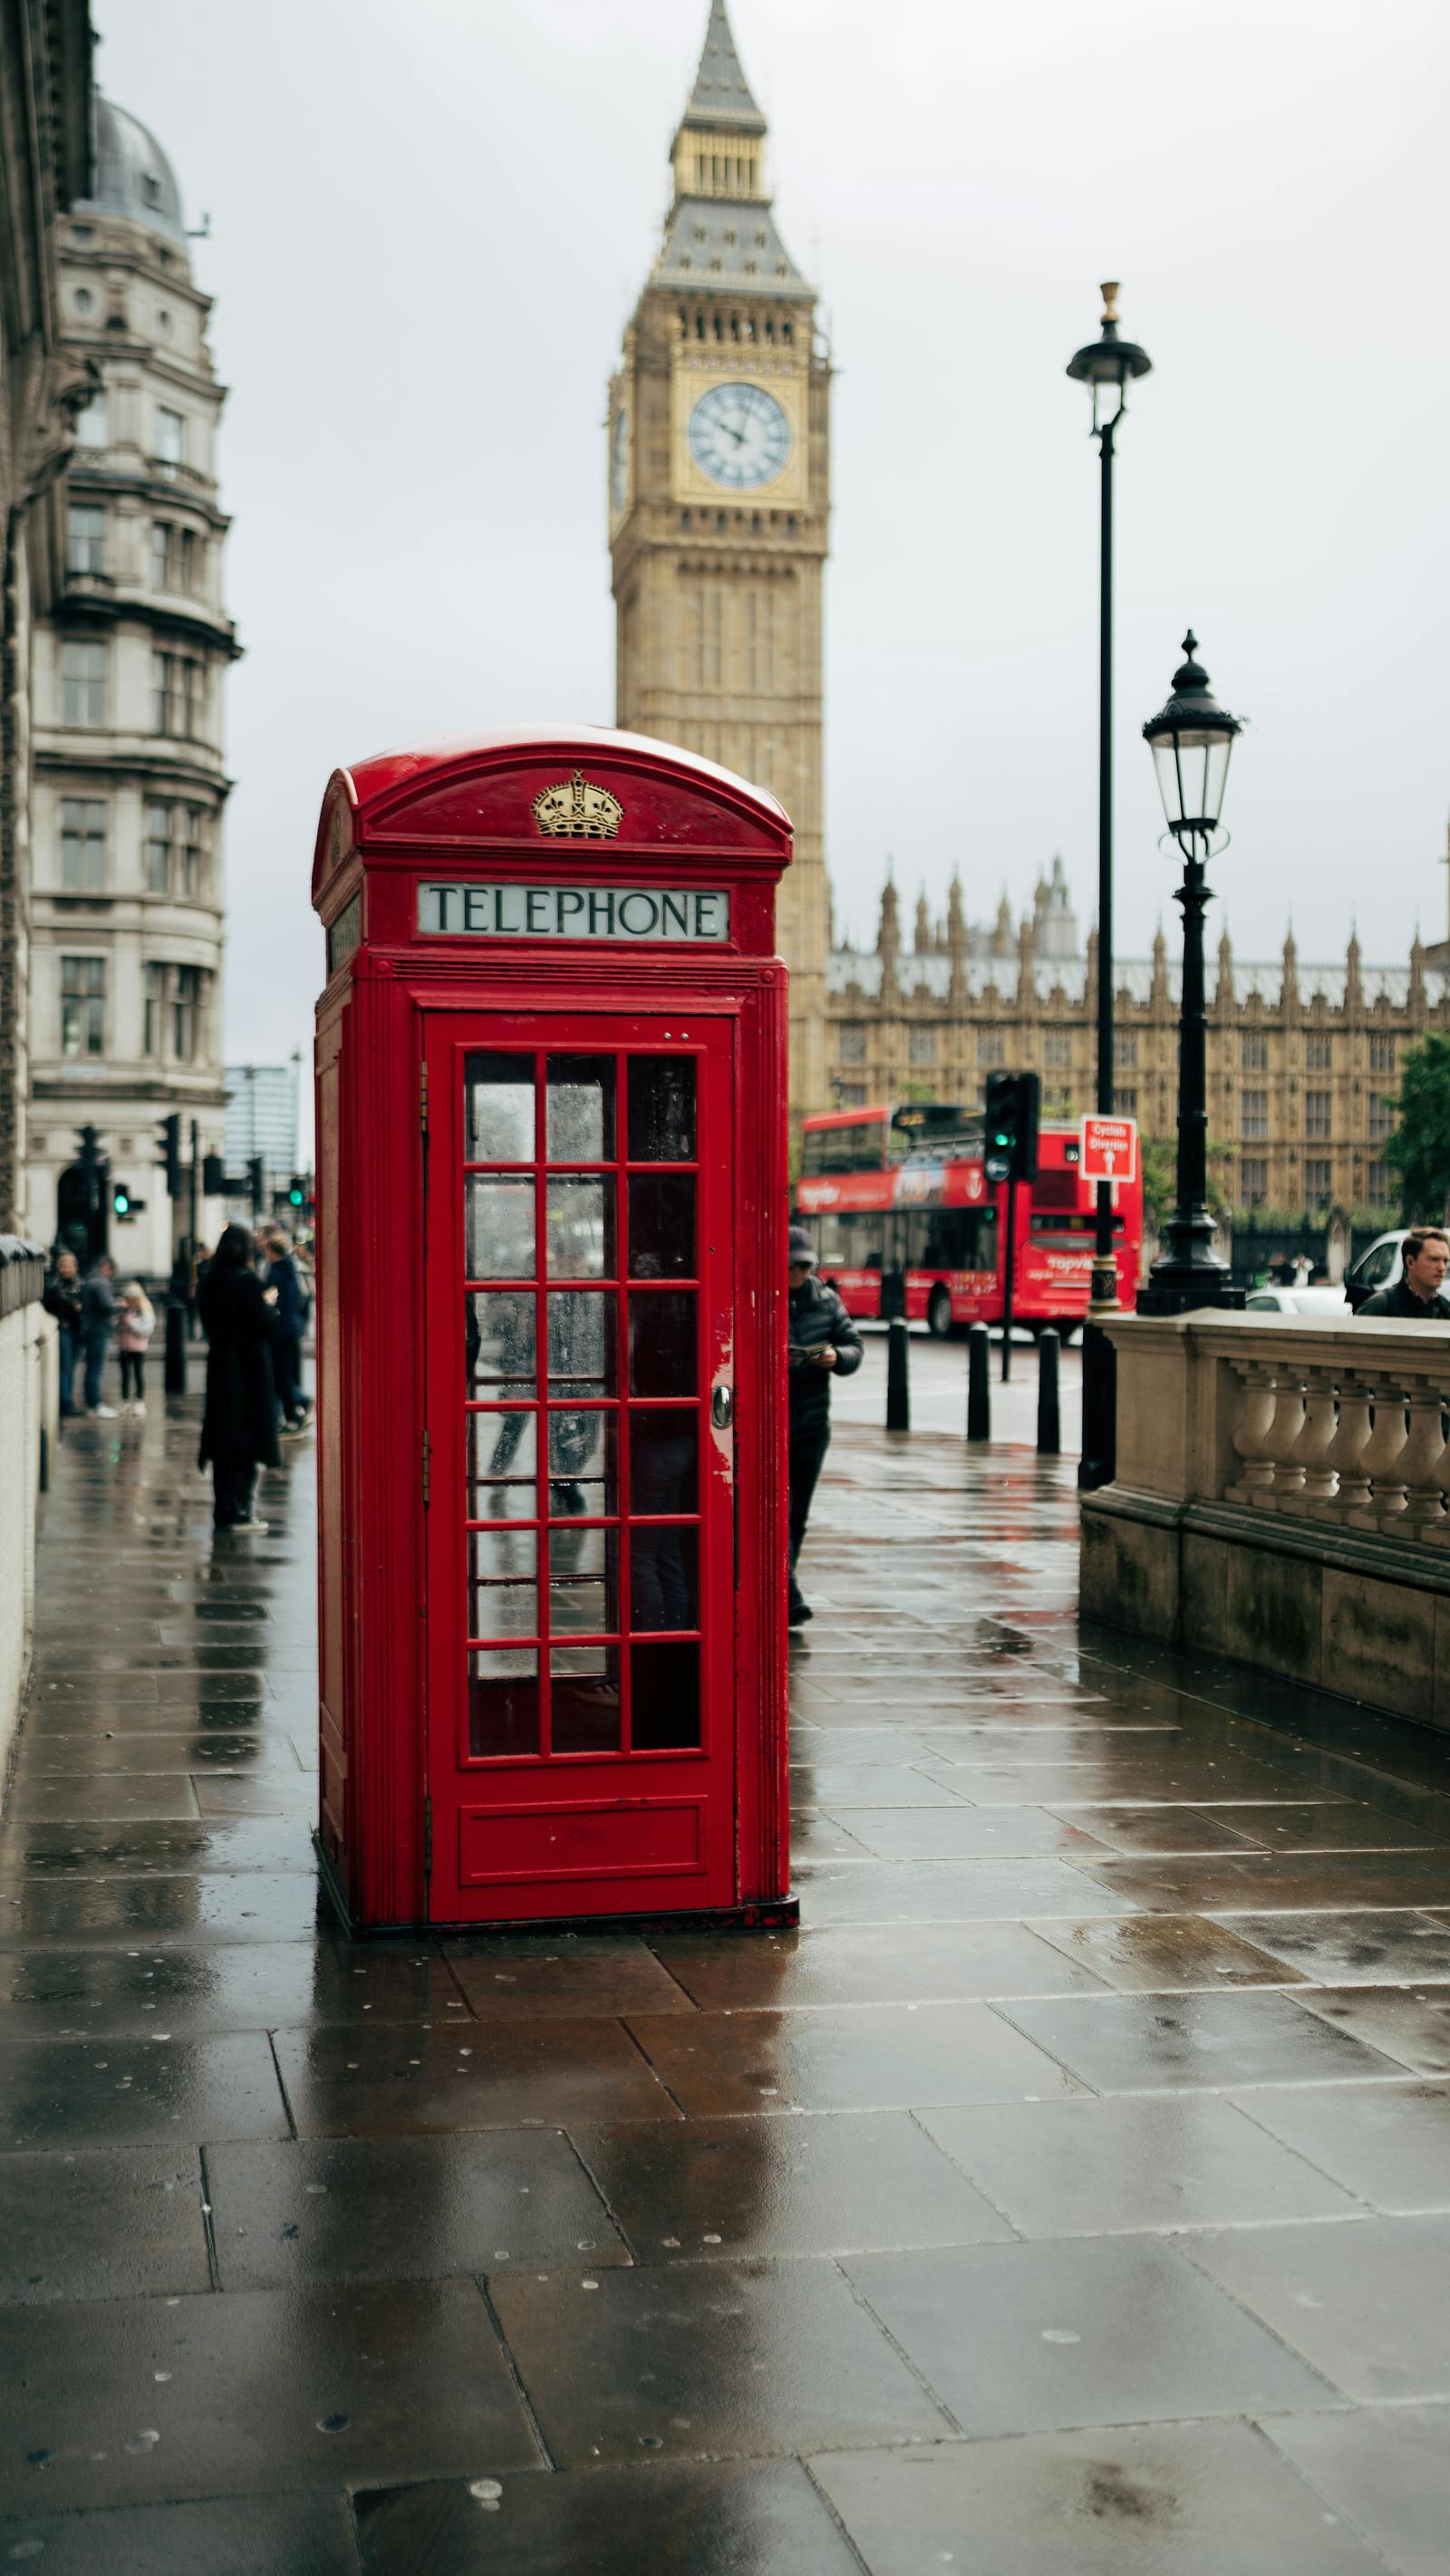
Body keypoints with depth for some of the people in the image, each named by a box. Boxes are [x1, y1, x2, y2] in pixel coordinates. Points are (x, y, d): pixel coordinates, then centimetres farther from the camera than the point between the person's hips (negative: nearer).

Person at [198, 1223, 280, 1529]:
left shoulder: (210, 1281, 5)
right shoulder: (248, 1281, -15)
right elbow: (265, 1326, -16)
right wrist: (268, 1303, 3)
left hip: (219, 1365, 6)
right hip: (249, 1368, -6)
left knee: (223, 1437, 12)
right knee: (248, 1437, 0)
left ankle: (224, 1509, 16)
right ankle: (239, 1511, 0)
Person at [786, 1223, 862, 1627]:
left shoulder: (826, 1300, 6)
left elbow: (854, 1346, 11)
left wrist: (837, 1357, -12)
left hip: (811, 1425, 4)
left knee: (798, 1514, 11)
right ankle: (789, 1601, -13)